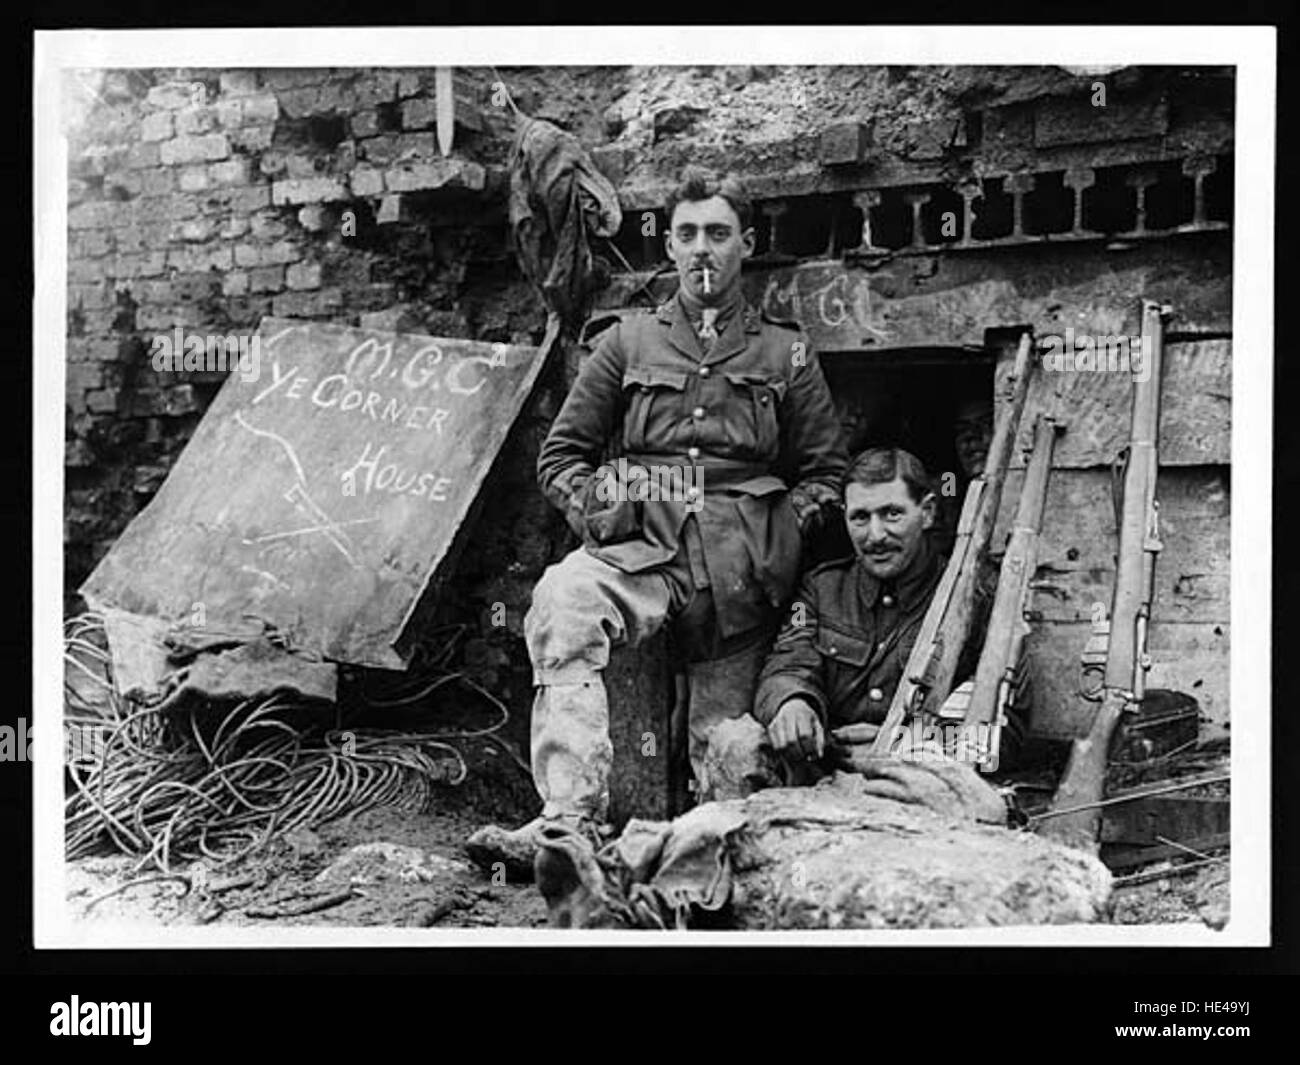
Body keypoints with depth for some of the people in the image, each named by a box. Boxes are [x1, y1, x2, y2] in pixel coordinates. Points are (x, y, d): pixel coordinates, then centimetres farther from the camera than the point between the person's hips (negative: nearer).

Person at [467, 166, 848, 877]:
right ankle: (573, 816, -39)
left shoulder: (785, 353, 19)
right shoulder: (629, 343, 20)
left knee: (724, 745, -5)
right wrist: (597, 510, 0)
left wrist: (783, 532, 1)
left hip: (743, 565, 2)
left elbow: (826, 471, 18)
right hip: (644, 545, -1)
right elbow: (560, 455, 19)